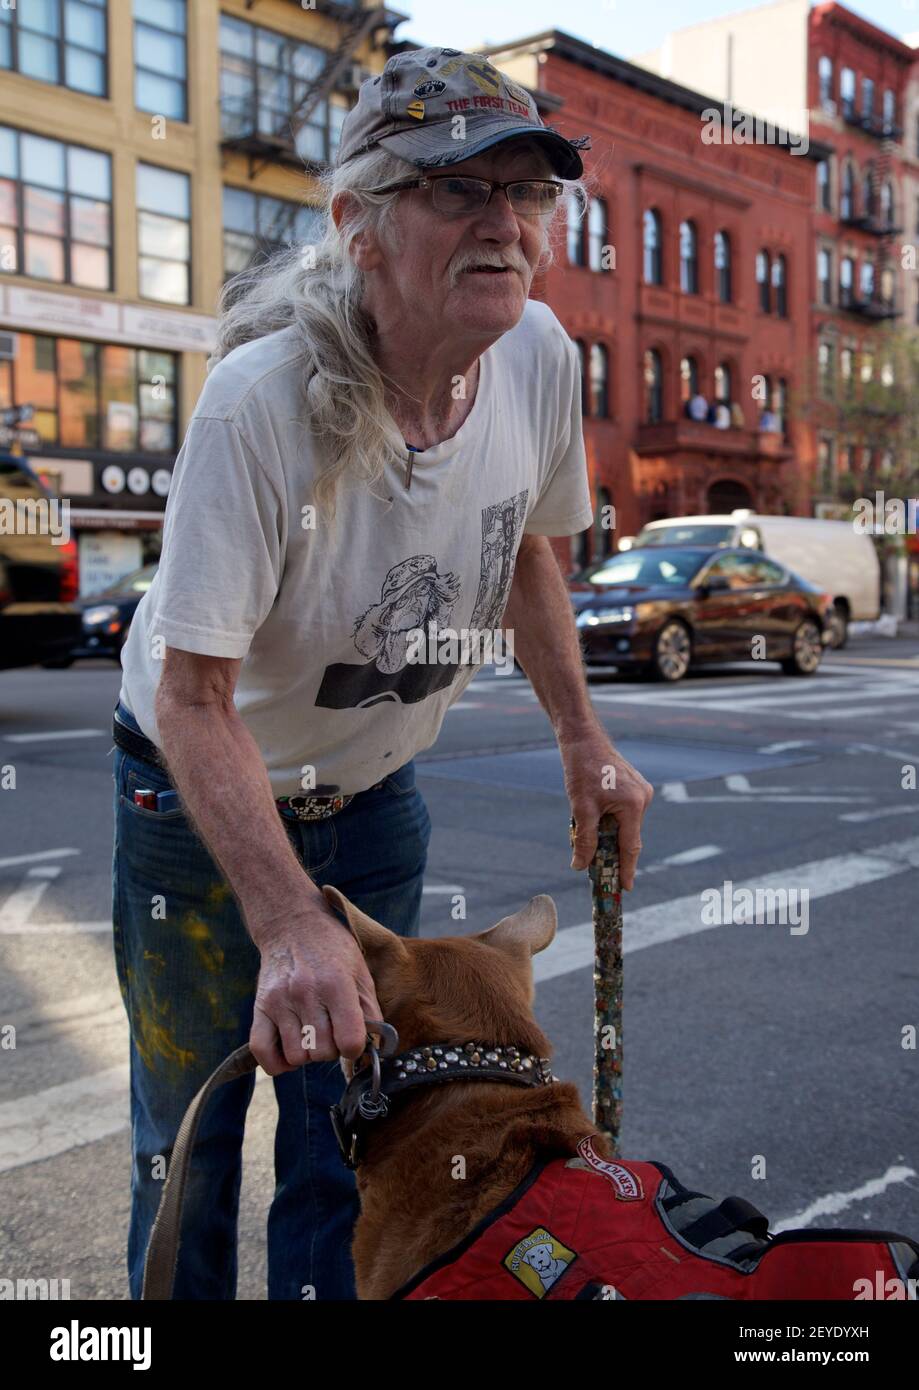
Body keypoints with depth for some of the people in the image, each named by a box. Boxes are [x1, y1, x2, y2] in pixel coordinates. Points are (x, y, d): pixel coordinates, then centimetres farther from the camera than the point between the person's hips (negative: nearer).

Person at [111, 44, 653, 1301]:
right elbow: (194, 701, -32)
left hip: (374, 794, 5)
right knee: (192, 1128, 9)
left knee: (356, 1125, 13)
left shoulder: (540, 357, -14)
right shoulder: (260, 402, -33)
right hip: (198, 788, -4)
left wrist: (585, 740, 4)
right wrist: (289, 923, -41)